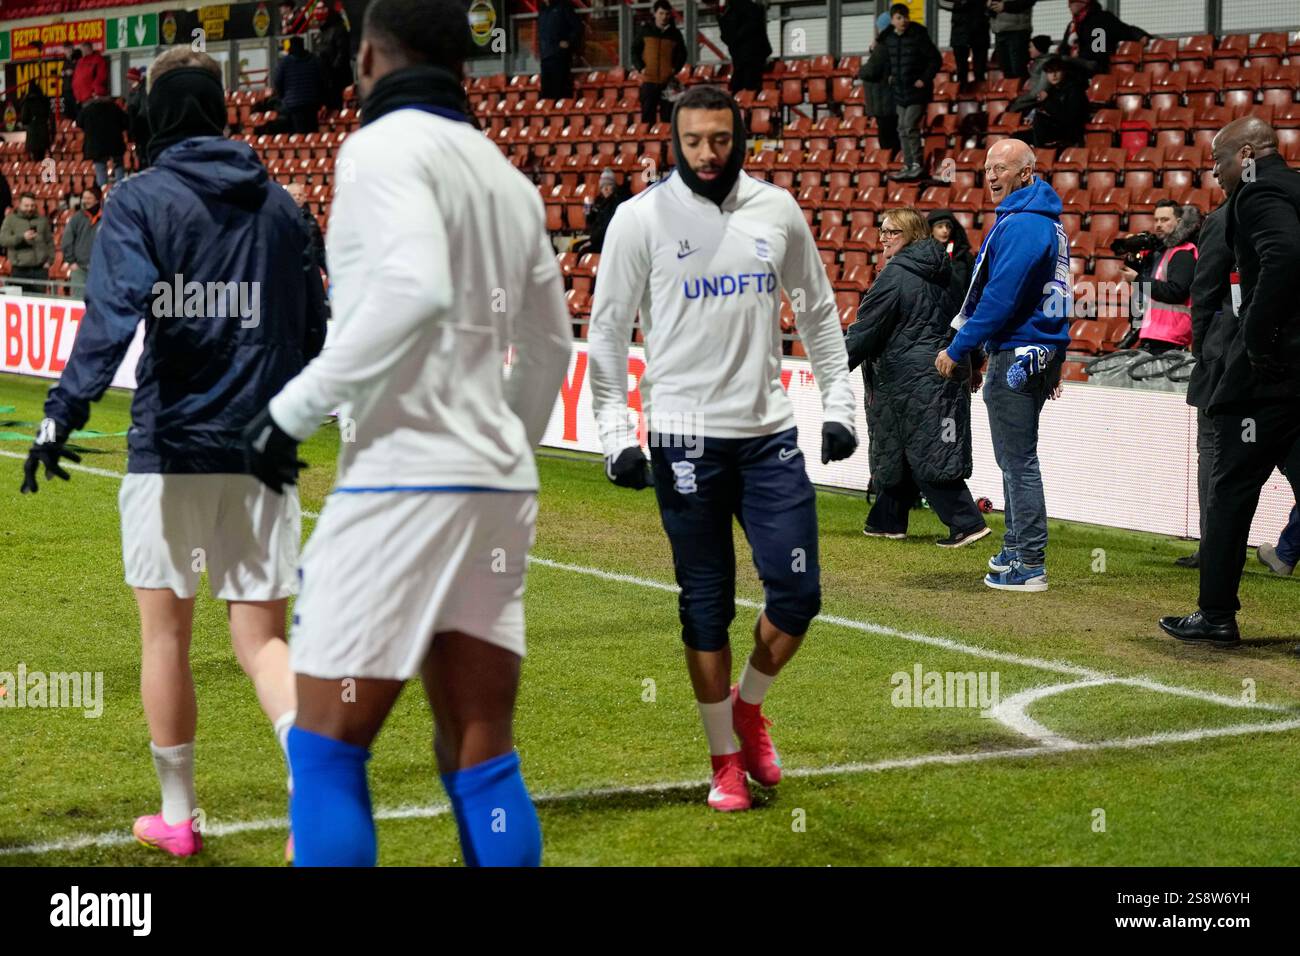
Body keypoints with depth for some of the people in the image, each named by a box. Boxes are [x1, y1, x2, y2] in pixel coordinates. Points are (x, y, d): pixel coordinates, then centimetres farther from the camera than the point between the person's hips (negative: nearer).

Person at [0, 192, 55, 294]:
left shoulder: (42, 220, 13)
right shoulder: (11, 219, 4)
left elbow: (50, 242, 15)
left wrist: (49, 260, 3)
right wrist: (22, 237, -20)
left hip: (40, 269, 2)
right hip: (19, 270, -2)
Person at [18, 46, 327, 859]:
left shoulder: (140, 199, -4)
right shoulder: (279, 207, 8)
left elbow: (114, 311, -19)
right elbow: (314, 332, 10)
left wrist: (65, 413, -24)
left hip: (170, 448, -3)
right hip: (260, 450, 3)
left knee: (167, 633, 11)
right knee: (262, 639, 6)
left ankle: (178, 815, 21)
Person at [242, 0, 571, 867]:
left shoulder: (386, 146, -7)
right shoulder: (507, 177, 17)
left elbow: (416, 285, -24)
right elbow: (551, 347, 23)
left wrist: (297, 405, -18)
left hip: (405, 477, -7)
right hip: (496, 483, 8)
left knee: (327, 753, 0)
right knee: (481, 760, 8)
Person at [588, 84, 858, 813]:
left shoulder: (777, 210, 6)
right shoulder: (643, 217, -3)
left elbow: (819, 309, 16)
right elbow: (608, 328, 0)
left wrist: (838, 404, 10)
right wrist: (616, 433, -6)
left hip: (771, 432, 3)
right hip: (685, 438, -3)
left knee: (798, 592, -1)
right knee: (707, 605, 3)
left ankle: (749, 704, 26)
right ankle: (725, 758, 17)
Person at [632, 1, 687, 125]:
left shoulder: (675, 33, 6)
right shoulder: (644, 30, 4)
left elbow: (682, 54, 13)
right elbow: (635, 51, 7)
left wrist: (675, 68, -3)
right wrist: (640, 68, -7)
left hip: (668, 82, 1)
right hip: (649, 81, -1)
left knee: (668, 115, 3)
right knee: (647, 115, -1)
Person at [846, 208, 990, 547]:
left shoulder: (895, 274, -12)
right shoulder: (944, 271, 12)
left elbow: (867, 328, -11)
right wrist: (974, 364, 31)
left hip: (912, 377, -8)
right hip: (948, 372, 8)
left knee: (926, 457, -6)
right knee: (901, 452, 15)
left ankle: (967, 523, -11)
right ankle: (888, 521, 22)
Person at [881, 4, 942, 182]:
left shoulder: (919, 36, -14)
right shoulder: (887, 38, 3)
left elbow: (936, 60, -10)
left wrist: (925, 79, -15)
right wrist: (889, 75, 9)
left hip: (917, 91, -7)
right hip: (900, 92, 7)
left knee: (910, 126, -13)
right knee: (903, 129, 10)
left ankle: (918, 165, -3)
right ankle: (908, 166, 17)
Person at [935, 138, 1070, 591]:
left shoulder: (1021, 226, -18)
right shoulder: (1044, 220, 16)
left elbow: (1000, 299, -22)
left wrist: (958, 350, -15)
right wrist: (974, 348, 21)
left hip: (1017, 356, -11)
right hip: (1040, 351, 11)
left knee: (1018, 460, -6)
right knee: (1014, 457, 19)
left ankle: (1030, 565, -4)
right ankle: (1017, 549, 28)